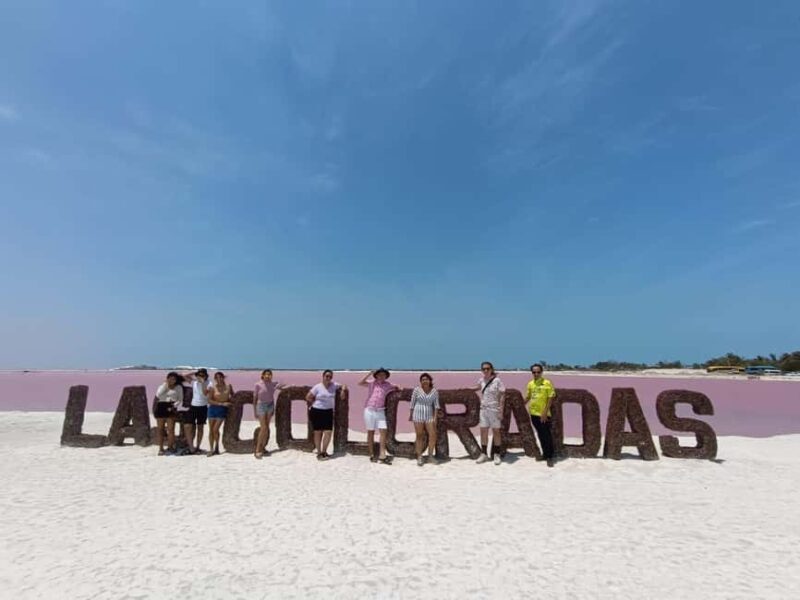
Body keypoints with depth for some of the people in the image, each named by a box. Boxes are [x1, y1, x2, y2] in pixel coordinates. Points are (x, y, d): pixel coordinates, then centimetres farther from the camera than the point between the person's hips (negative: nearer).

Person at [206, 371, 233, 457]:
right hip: (213, 409, 0)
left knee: (215, 429, -5)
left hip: (223, 410, 0)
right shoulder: (212, 388, -8)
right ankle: (211, 449, 13)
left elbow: (232, 394, 19)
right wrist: (222, 403, -17)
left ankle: (217, 447, 14)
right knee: (211, 430, 3)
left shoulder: (228, 386, 0)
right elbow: (209, 400, -12)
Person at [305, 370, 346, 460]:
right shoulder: (317, 387, -7)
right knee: (318, 432, 6)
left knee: (328, 432, -3)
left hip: (328, 412, 3)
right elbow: (308, 397, -2)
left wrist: (343, 388, -9)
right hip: (317, 411, -2)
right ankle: (319, 453, 17)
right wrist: (315, 403, -2)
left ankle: (324, 452, 15)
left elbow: (343, 386, 12)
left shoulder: (334, 385, 0)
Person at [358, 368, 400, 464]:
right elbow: (360, 383, -11)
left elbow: (396, 388, 23)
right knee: (370, 432, 5)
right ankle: (372, 455, 13)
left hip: (380, 411, 2)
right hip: (369, 410, -2)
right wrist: (369, 373, -14)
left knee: (383, 431, -8)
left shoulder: (387, 385, 8)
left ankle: (382, 455, -5)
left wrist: (399, 388, 1)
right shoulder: (372, 383, 1)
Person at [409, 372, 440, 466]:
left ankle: (430, 456, 11)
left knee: (433, 435, -3)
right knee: (419, 436, 3)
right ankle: (419, 457, 11)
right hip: (418, 415, -2)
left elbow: (436, 405, 0)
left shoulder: (434, 391, -1)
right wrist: (410, 415, 4)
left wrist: (435, 417, -6)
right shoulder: (417, 389, -6)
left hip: (429, 416, 2)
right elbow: (412, 403, 0)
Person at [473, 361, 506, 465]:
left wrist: (501, 411, -16)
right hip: (483, 409, 5)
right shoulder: (481, 380, 3)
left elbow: (502, 396, -11)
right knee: (483, 432, 8)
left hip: (494, 410, -5)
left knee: (496, 431, 6)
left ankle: (497, 454, 17)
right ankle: (483, 454, 19)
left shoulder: (497, 380, -11)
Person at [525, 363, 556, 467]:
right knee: (540, 435, 16)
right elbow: (527, 397, 15)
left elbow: (550, 399, -10)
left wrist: (545, 412, -15)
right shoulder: (530, 383, 5)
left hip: (543, 414, -5)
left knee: (547, 435, 0)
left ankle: (549, 457, 10)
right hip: (533, 413, 5)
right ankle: (545, 453, 29)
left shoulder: (547, 383, -10)